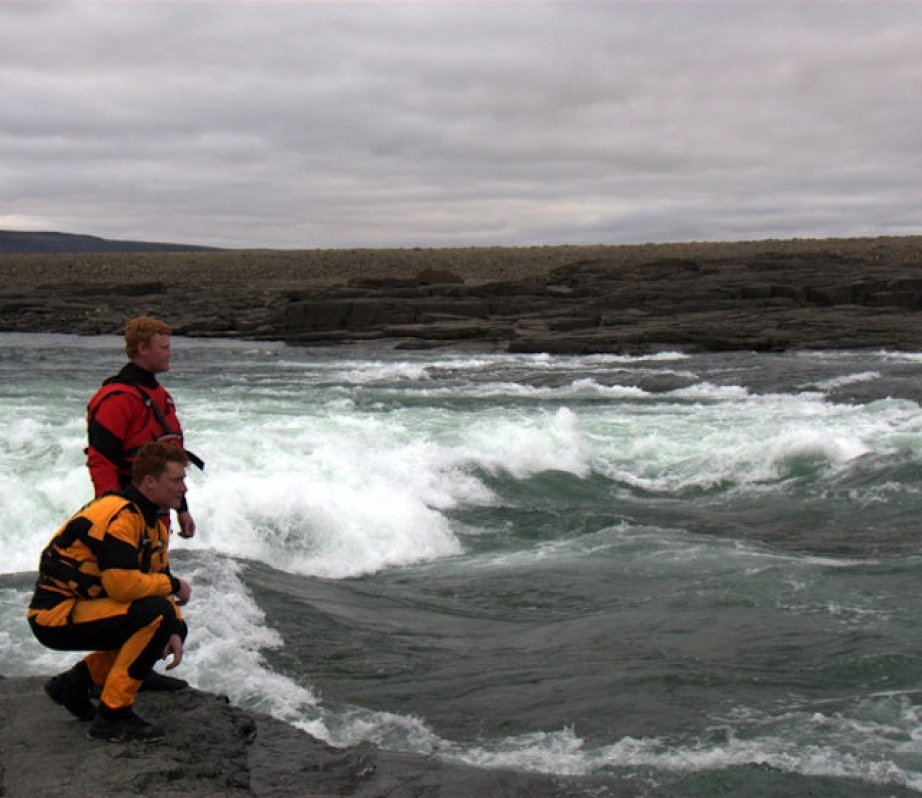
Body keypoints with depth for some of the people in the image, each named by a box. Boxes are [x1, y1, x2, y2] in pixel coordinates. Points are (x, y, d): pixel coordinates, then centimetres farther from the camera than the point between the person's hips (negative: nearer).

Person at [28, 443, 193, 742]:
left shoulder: (153, 521, 10)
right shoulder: (117, 516, -22)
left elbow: (156, 582, 11)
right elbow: (122, 584, -30)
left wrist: (172, 633, -5)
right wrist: (173, 585, -14)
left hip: (82, 607, 10)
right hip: (57, 616, -10)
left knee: (175, 629, 11)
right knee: (156, 614, -25)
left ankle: (76, 683, 14)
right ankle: (112, 716, -16)